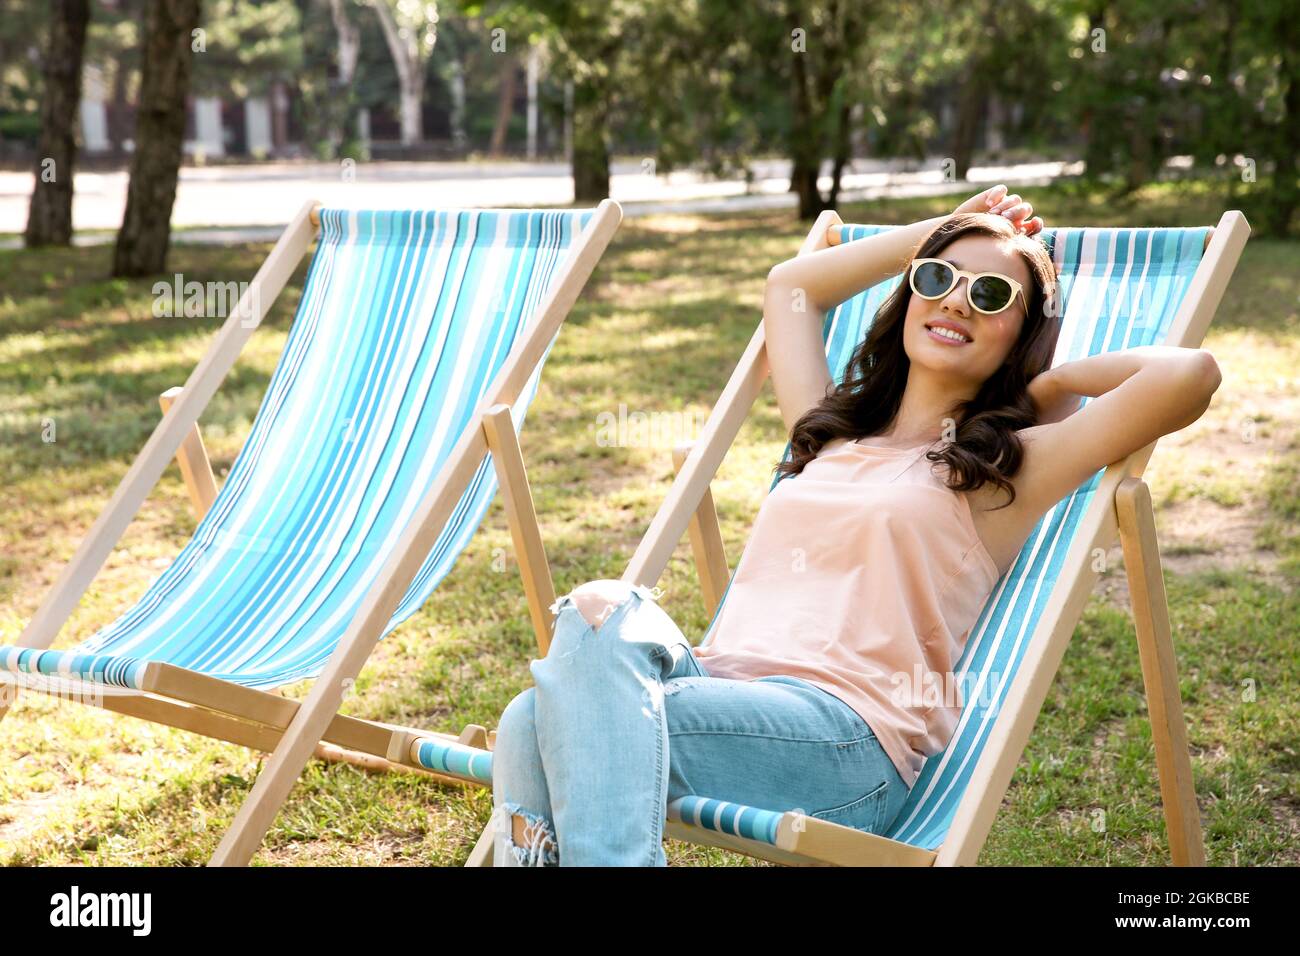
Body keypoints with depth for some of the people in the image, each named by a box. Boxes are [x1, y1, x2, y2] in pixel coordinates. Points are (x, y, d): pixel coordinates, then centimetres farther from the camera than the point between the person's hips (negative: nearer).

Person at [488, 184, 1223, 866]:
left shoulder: (1010, 467, 13)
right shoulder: (830, 435, 29)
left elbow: (1190, 374, 0)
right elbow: (791, 286, 45)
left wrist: (1059, 380, 16)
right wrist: (934, 233, 44)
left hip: (851, 747, -5)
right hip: (725, 695, 5)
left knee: (603, 615, -30)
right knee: (533, 728, -28)